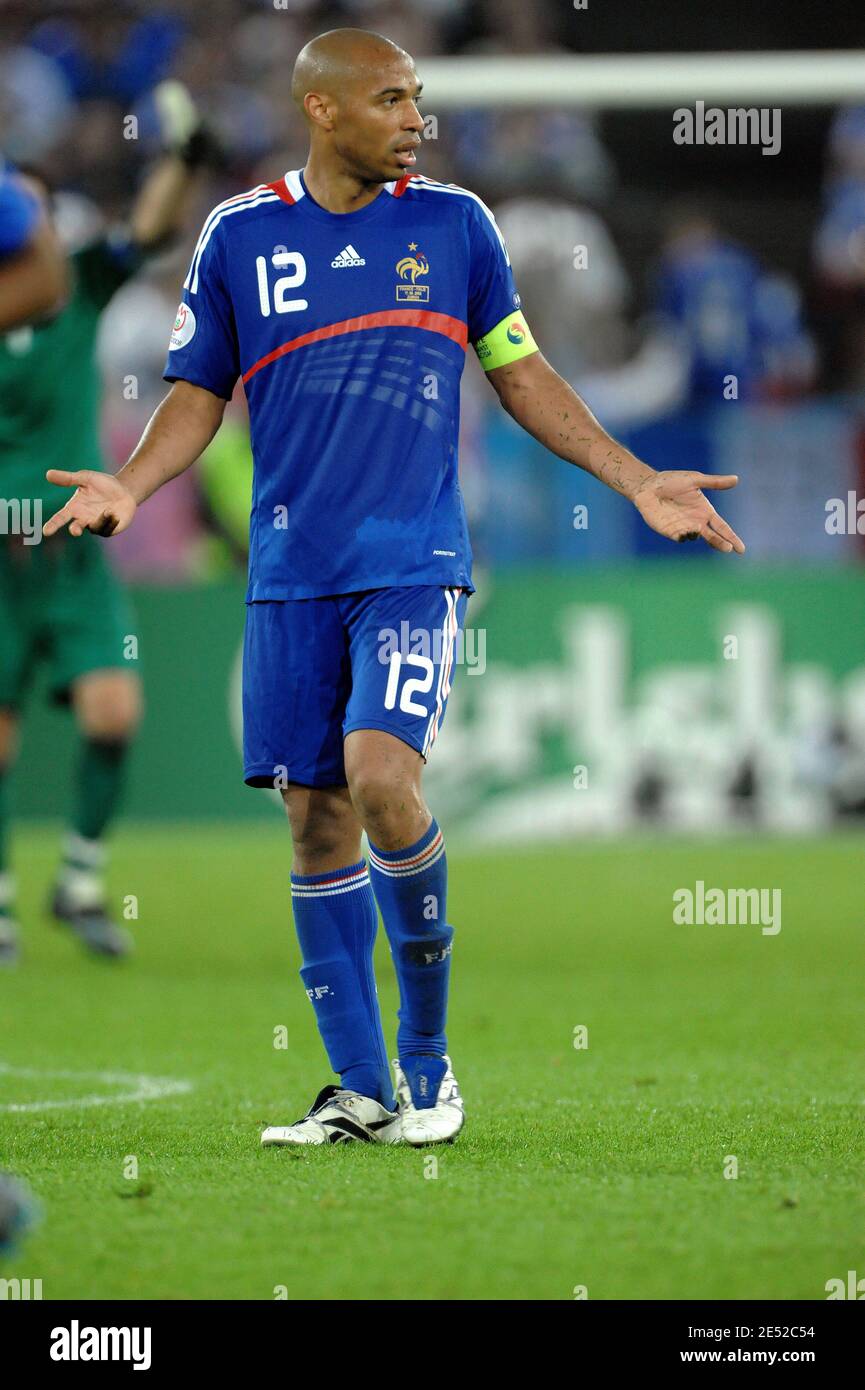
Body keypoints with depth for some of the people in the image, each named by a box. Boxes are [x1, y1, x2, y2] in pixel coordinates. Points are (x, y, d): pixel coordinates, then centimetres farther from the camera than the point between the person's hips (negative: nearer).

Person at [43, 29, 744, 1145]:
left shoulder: (453, 224, 6)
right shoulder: (239, 237, 4)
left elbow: (520, 375, 15)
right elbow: (198, 393, 11)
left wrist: (638, 484, 10)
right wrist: (129, 487, -7)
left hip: (415, 563, -2)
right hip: (292, 577, 2)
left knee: (381, 777, -20)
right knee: (317, 822, 1)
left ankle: (427, 1054, -2)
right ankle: (363, 1091, 11)